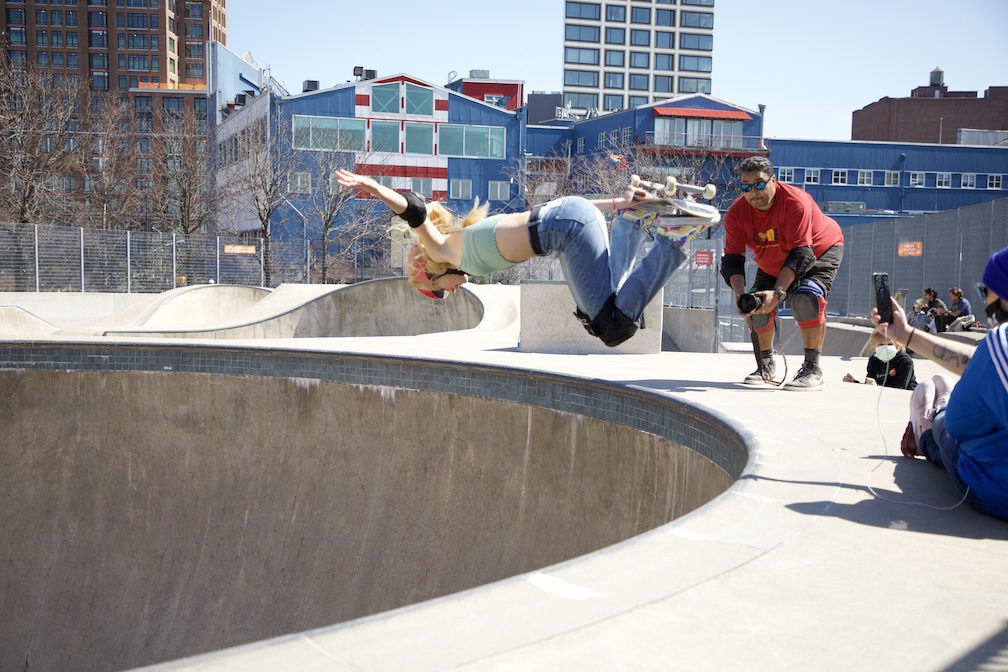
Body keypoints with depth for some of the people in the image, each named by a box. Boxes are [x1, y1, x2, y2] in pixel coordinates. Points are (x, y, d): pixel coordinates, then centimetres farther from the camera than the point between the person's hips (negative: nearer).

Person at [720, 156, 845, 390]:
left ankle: (812, 370, -22)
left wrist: (778, 292, -49)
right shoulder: (737, 213, -19)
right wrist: (739, 294, -40)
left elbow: (801, 255, -39)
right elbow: (731, 259, -23)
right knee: (754, 305, -6)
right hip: (773, 264, 6)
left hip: (821, 252, -6)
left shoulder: (795, 202, -35)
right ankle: (766, 366, 18)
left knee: (805, 298, -31)